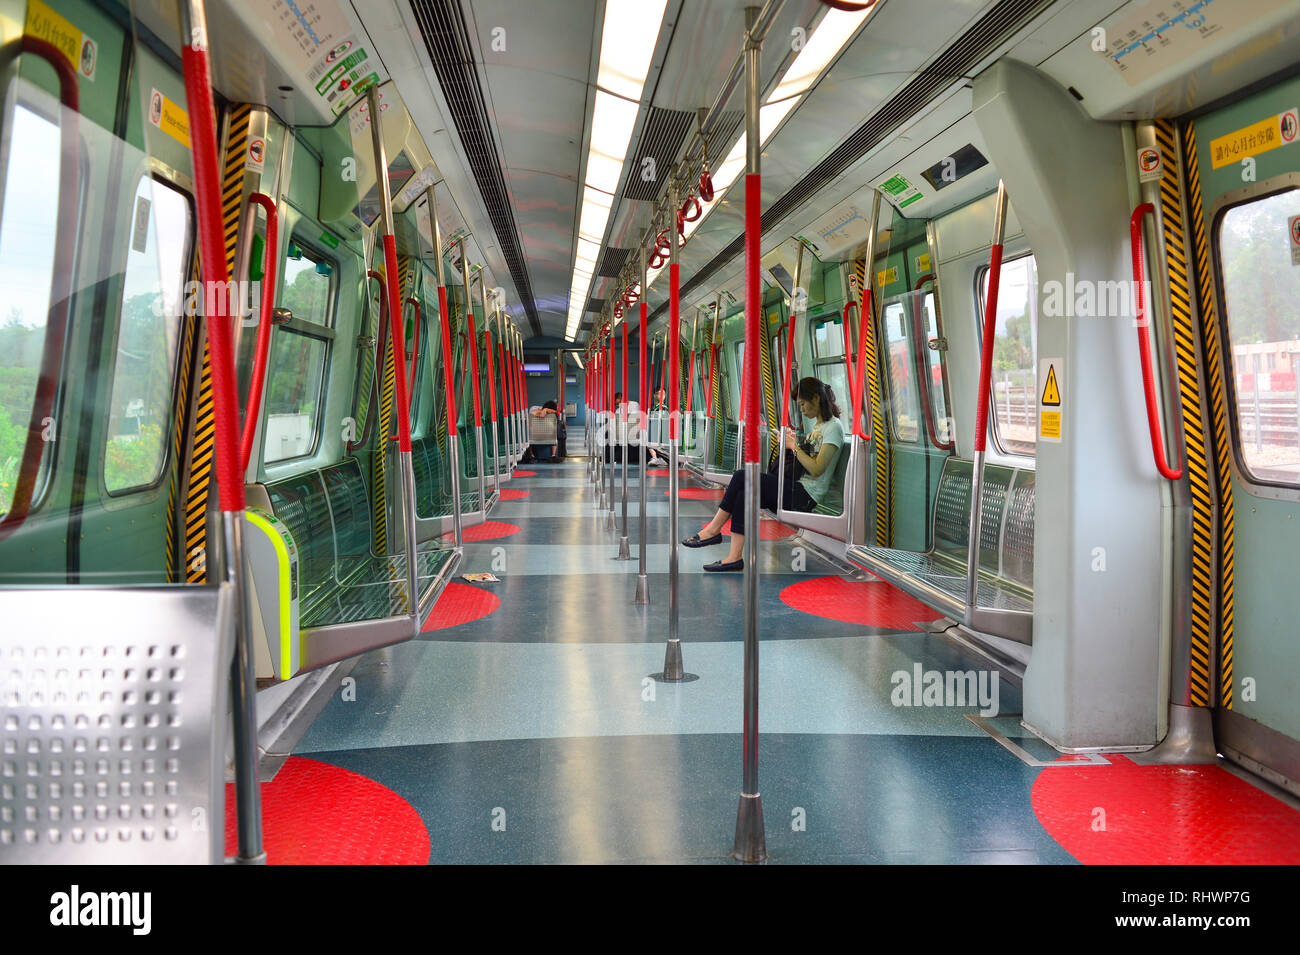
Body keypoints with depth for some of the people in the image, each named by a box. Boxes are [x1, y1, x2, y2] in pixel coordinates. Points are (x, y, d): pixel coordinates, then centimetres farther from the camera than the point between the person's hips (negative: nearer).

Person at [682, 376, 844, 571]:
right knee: (744, 495, -12)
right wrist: (793, 444, 7)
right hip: (797, 490, 9)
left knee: (742, 477, -17)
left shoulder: (833, 427, -10)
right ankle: (735, 557, -15)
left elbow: (817, 469, -17)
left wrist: (794, 447, -9)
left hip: (806, 496, -9)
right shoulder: (818, 424, 20)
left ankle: (713, 530, -9)